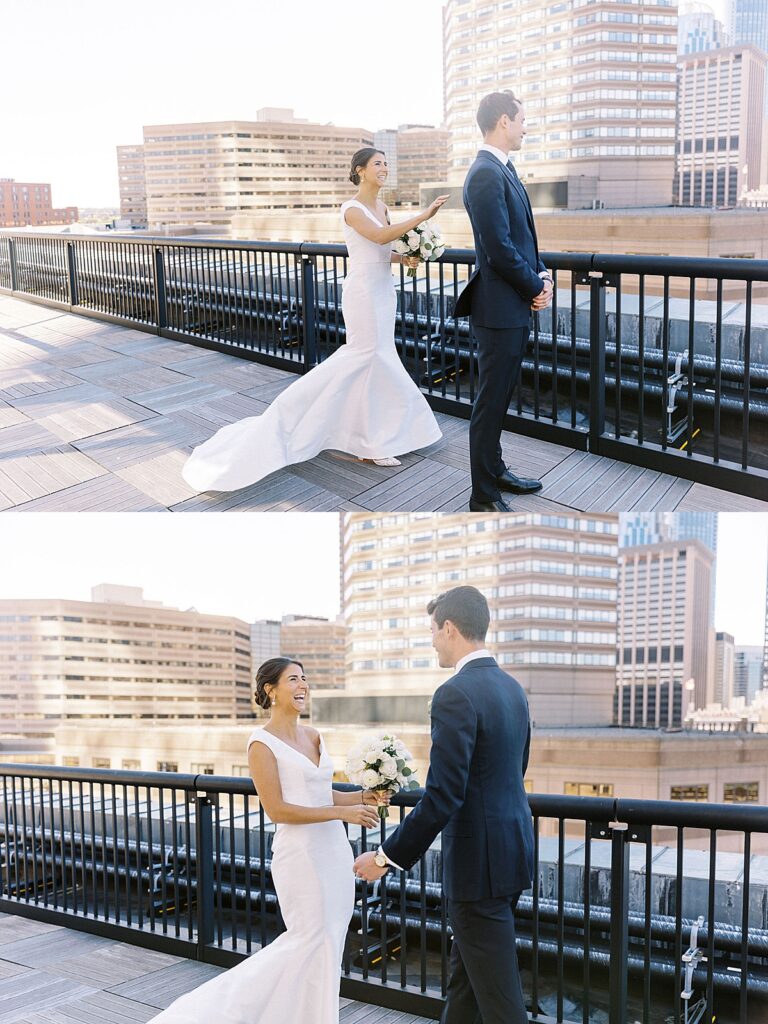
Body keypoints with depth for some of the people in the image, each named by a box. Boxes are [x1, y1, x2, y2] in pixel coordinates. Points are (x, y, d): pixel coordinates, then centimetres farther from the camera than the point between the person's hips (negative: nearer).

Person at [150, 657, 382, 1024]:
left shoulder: (313, 736, 10)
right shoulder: (262, 743, -11)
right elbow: (277, 810, -16)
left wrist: (363, 796, 1)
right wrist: (343, 812, -18)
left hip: (334, 850, 7)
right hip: (300, 852, -7)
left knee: (326, 943, 11)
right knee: (311, 941, -2)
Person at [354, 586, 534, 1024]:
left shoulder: (456, 694, -20)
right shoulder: (512, 687, 9)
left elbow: (442, 797, -23)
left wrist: (387, 858, -14)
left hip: (479, 861, -9)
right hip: (512, 850, 9)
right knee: (465, 971, 22)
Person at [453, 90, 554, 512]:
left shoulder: (502, 170, 14)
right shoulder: (486, 174, -18)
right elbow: (500, 250, -22)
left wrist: (541, 274, 2)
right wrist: (536, 287, -9)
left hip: (516, 306, 10)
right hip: (501, 307, -10)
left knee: (498, 398, 20)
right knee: (491, 403, -2)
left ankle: (495, 472, 34)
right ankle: (484, 497, 5)